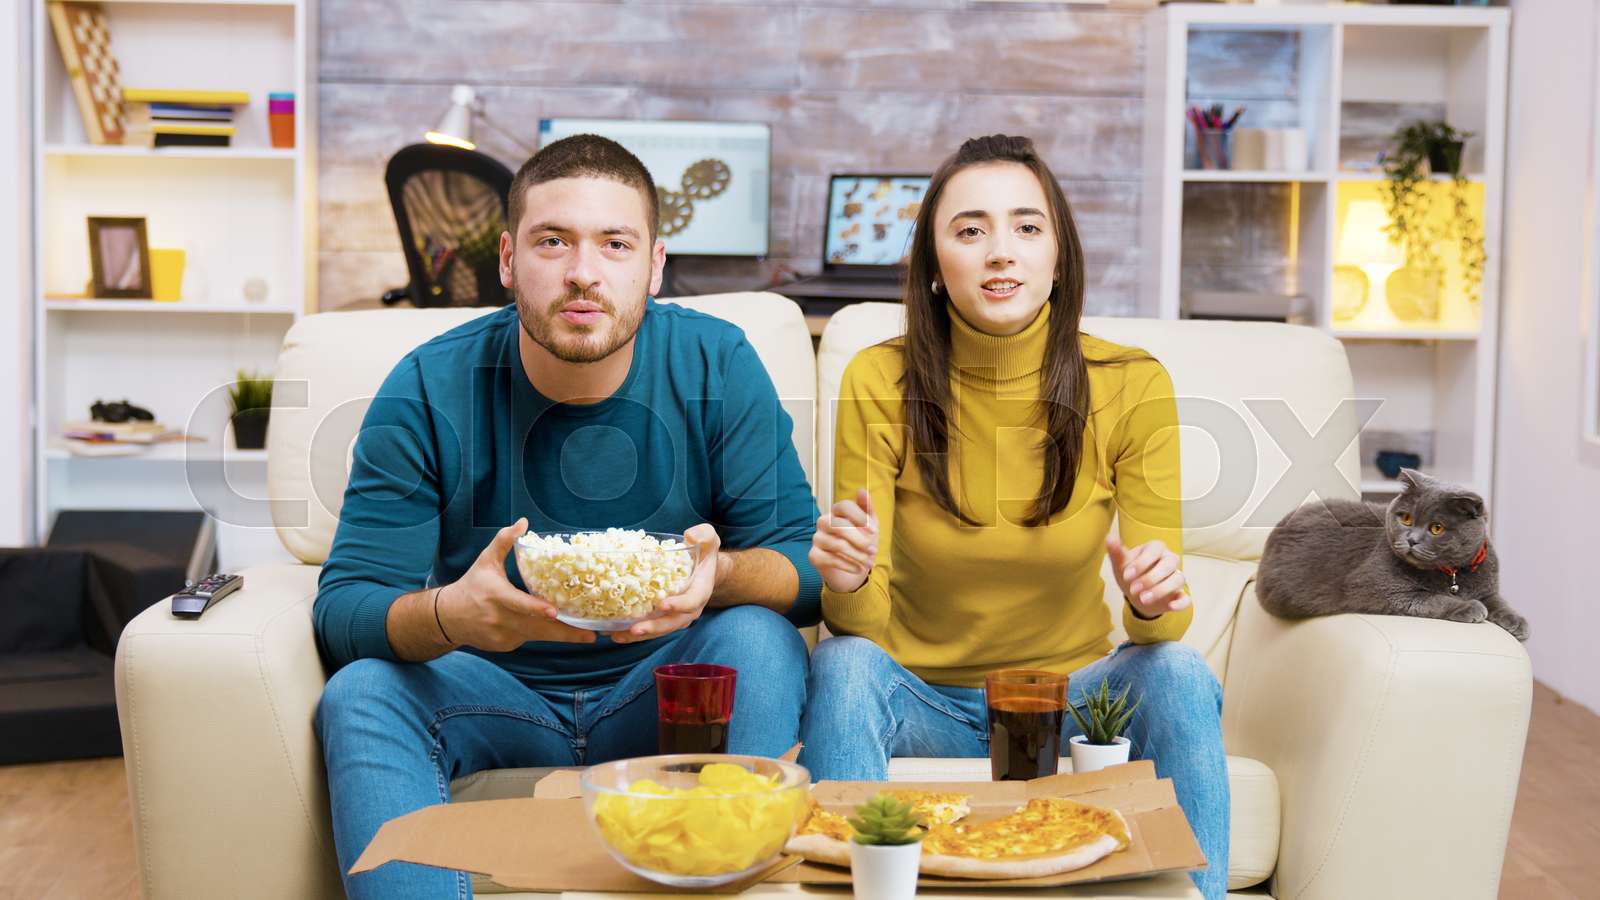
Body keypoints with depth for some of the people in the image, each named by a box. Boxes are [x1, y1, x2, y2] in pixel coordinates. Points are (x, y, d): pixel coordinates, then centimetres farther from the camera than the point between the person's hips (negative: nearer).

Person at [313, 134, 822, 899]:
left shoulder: (716, 365, -9)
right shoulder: (429, 391, -10)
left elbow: (806, 568, -10)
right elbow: (343, 607, -14)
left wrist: (722, 575, -35)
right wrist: (449, 615, -38)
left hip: (666, 693, 0)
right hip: (495, 692, 0)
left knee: (758, 641, -28)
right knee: (359, 693, -27)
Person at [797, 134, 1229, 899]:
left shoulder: (1130, 385, -11)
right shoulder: (879, 383, -12)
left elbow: (1161, 619, -8)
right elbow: (866, 626, -13)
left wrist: (1154, 599, -32)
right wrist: (847, 583, -36)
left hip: (1069, 693, 1)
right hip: (924, 698, 0)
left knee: (1178, 675, -28)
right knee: (841, 664, -30)